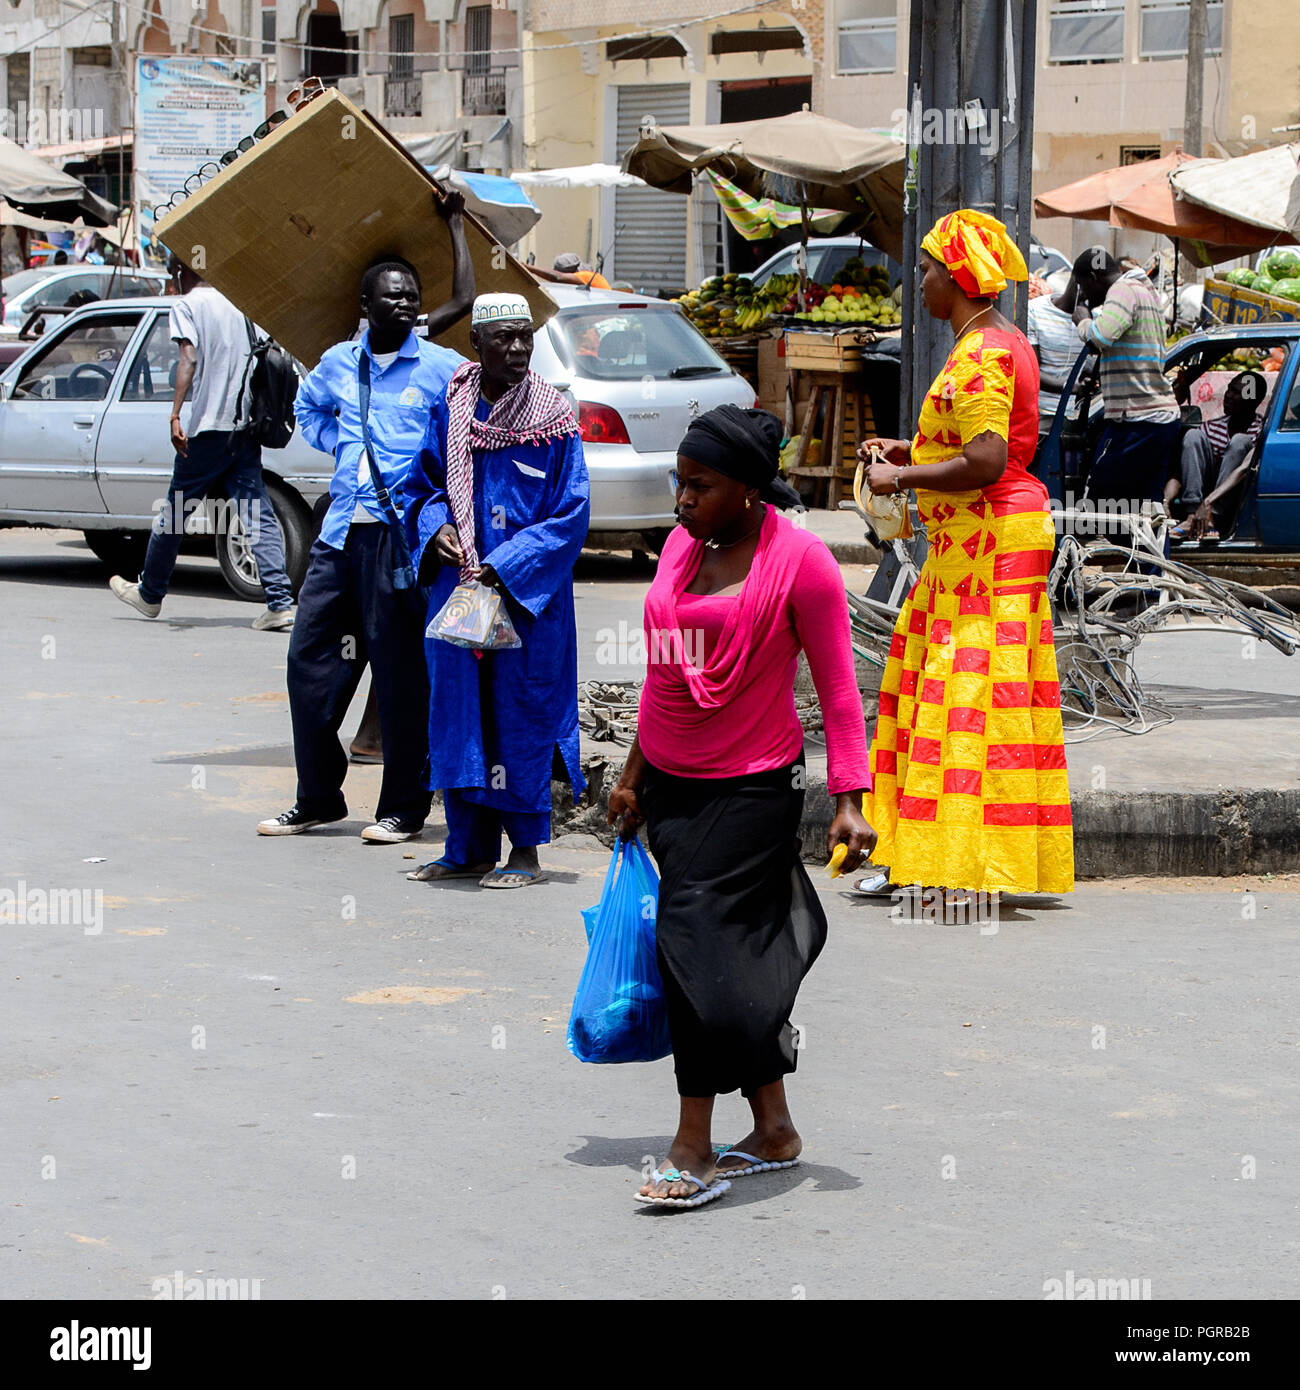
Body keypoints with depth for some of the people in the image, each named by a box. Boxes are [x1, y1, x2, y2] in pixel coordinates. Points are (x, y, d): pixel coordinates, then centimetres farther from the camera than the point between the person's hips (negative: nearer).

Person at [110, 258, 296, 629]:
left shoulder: (187, 305, -2)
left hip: (207, 426, -6)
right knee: (257, 514, -1)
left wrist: (175, 416, -21)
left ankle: (150, 593, 23)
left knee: (175, 510, 9)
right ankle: (280, 602, -12)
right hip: (245, 424, 6)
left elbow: (189, 359, -15)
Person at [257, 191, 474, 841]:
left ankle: (402, 807, 7)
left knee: (400, 670, -2)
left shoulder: (441, 367, -1)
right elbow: (308, 410, 32)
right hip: (341, 530, 5)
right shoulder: (338, 362, 12)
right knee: (310, 654, 6)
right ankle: (317, 798, 18)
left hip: (402, 535, -5)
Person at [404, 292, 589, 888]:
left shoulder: (554, 419, -7)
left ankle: (526, 849, 11)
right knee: (459, 708, 7)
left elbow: (571, 515, -8)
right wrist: (436, 528, -8)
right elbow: (424, 485, 14)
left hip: (527, 595, -4)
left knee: (520, 713, 0)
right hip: (457, 589, 4)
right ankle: (468, 848, 18)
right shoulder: (450, 409, 3)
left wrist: (506, 567, -15)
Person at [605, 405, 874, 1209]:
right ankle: (773, 1130, 20)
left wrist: (849, 800, -15)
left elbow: (838, 688, -10)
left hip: (752, 787, -6)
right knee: (738, 957, 10)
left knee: (696, 938, -13)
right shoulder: (682, 545, 9)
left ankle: (694, 1148, -8)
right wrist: (636, 777, 22)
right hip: (671, 782, 6)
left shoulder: (799, 560, -11)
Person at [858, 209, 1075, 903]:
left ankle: (978, 865, -6)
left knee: (973, 701, -8)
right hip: (982, 540, 11)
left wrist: (902, 477, -16)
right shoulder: (1003, 340, 14)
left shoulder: (979, 354, -18)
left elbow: (986, 464, -27)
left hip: (988, 537, -11)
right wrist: (915, 451, 17)